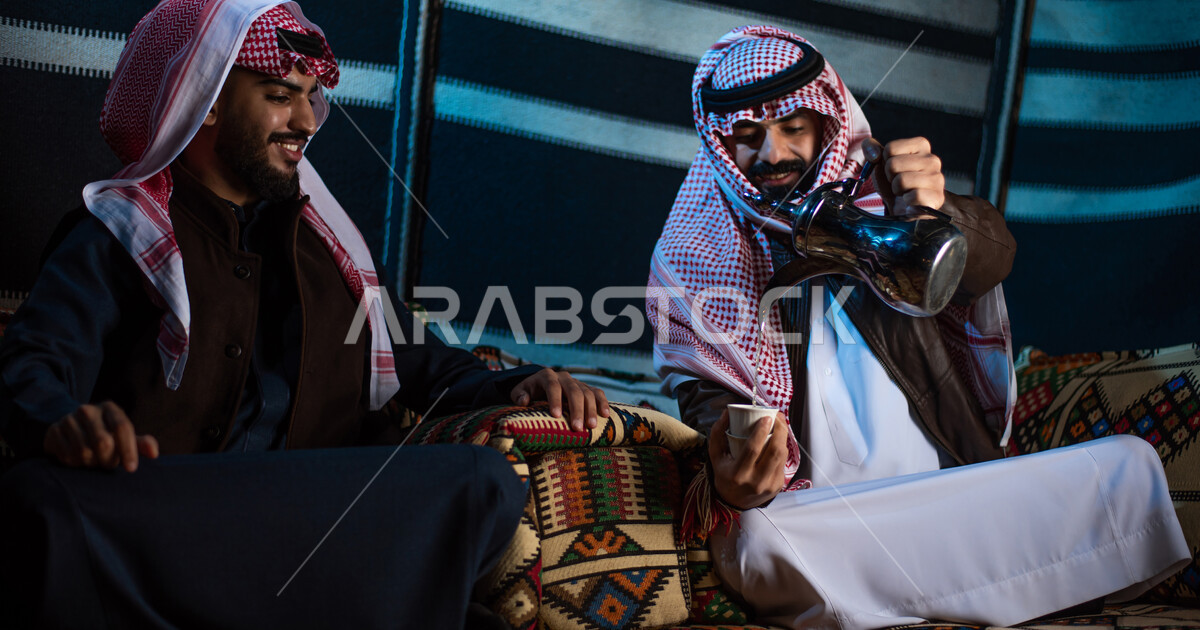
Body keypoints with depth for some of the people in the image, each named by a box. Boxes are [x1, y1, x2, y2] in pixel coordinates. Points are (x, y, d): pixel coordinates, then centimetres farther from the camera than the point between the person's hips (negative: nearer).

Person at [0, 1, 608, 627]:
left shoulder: (323, 240, 24)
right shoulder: (114, 234, 9)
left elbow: (415, 359, 25)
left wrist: (512, 387, 4)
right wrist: (62, 422, -31)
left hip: (322, 512, 3)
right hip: (160, 510, -3)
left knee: (485, 479, -24)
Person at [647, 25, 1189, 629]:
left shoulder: (877, 195, 8)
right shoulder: (690, 261, 4)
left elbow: (992, 258, -9)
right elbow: (711, 395, -3)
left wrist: (932, 216, -33)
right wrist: (730, 481, -27)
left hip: (961, 483, 2)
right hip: (817, 511, -1)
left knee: (1130, 461, -14)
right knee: (761, 542, -36)